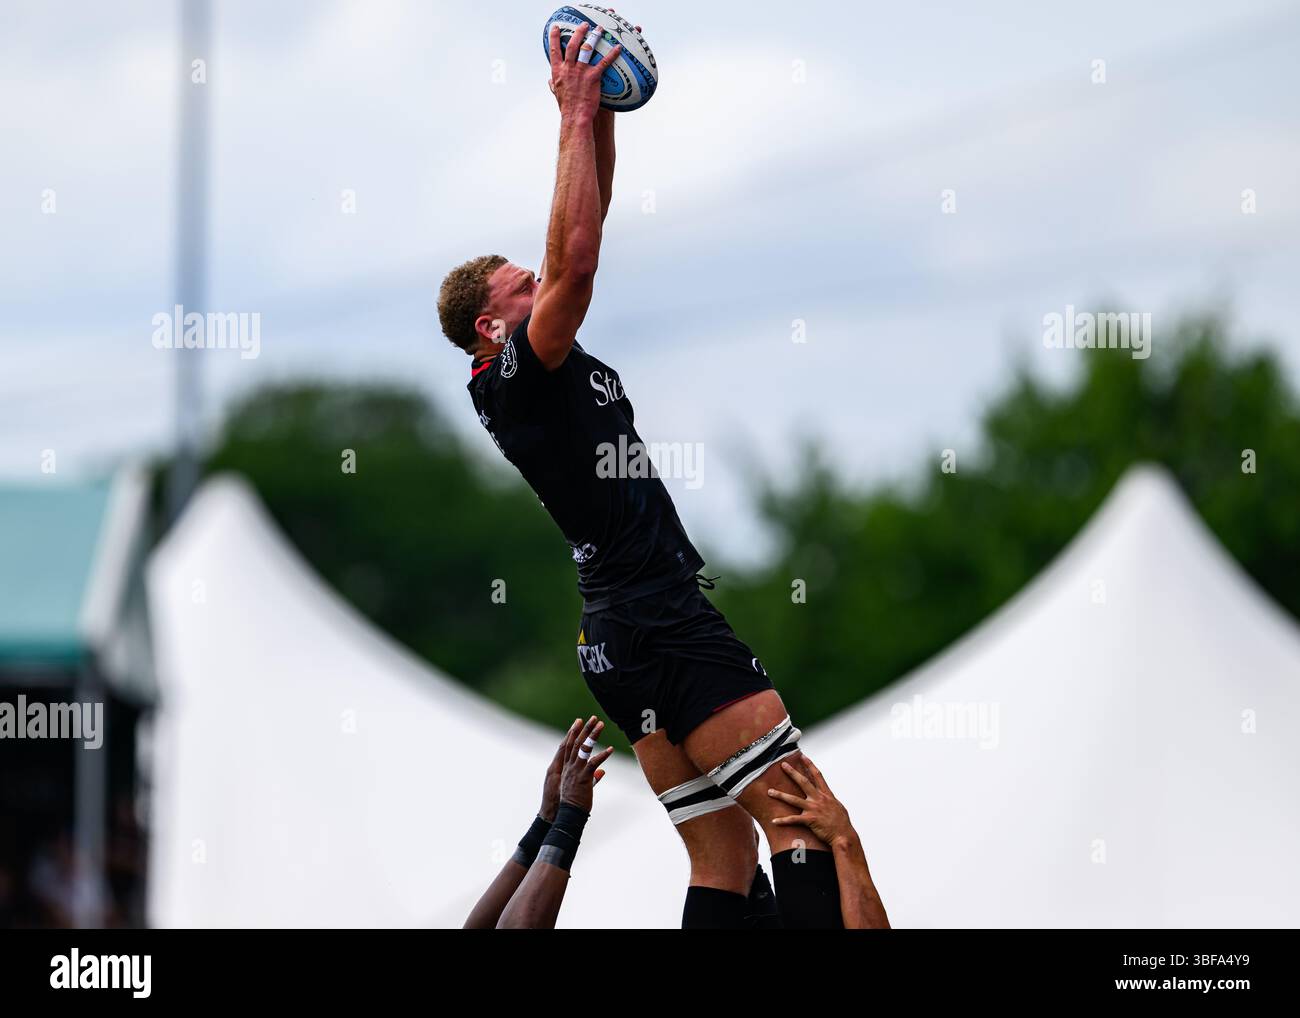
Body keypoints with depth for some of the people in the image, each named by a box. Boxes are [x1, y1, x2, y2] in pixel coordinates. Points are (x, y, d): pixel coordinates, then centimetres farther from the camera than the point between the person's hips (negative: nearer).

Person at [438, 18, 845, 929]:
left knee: (726, 866, 5)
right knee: (805, 828, -16)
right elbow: (575, 260, -22)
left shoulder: (549, 369, 16)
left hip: (625, 640, 10)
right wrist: (576, 116, -16)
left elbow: (589, 227, 19)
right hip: (664, 626, -10)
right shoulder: (516, 377, -10)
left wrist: (602, 117, 13)